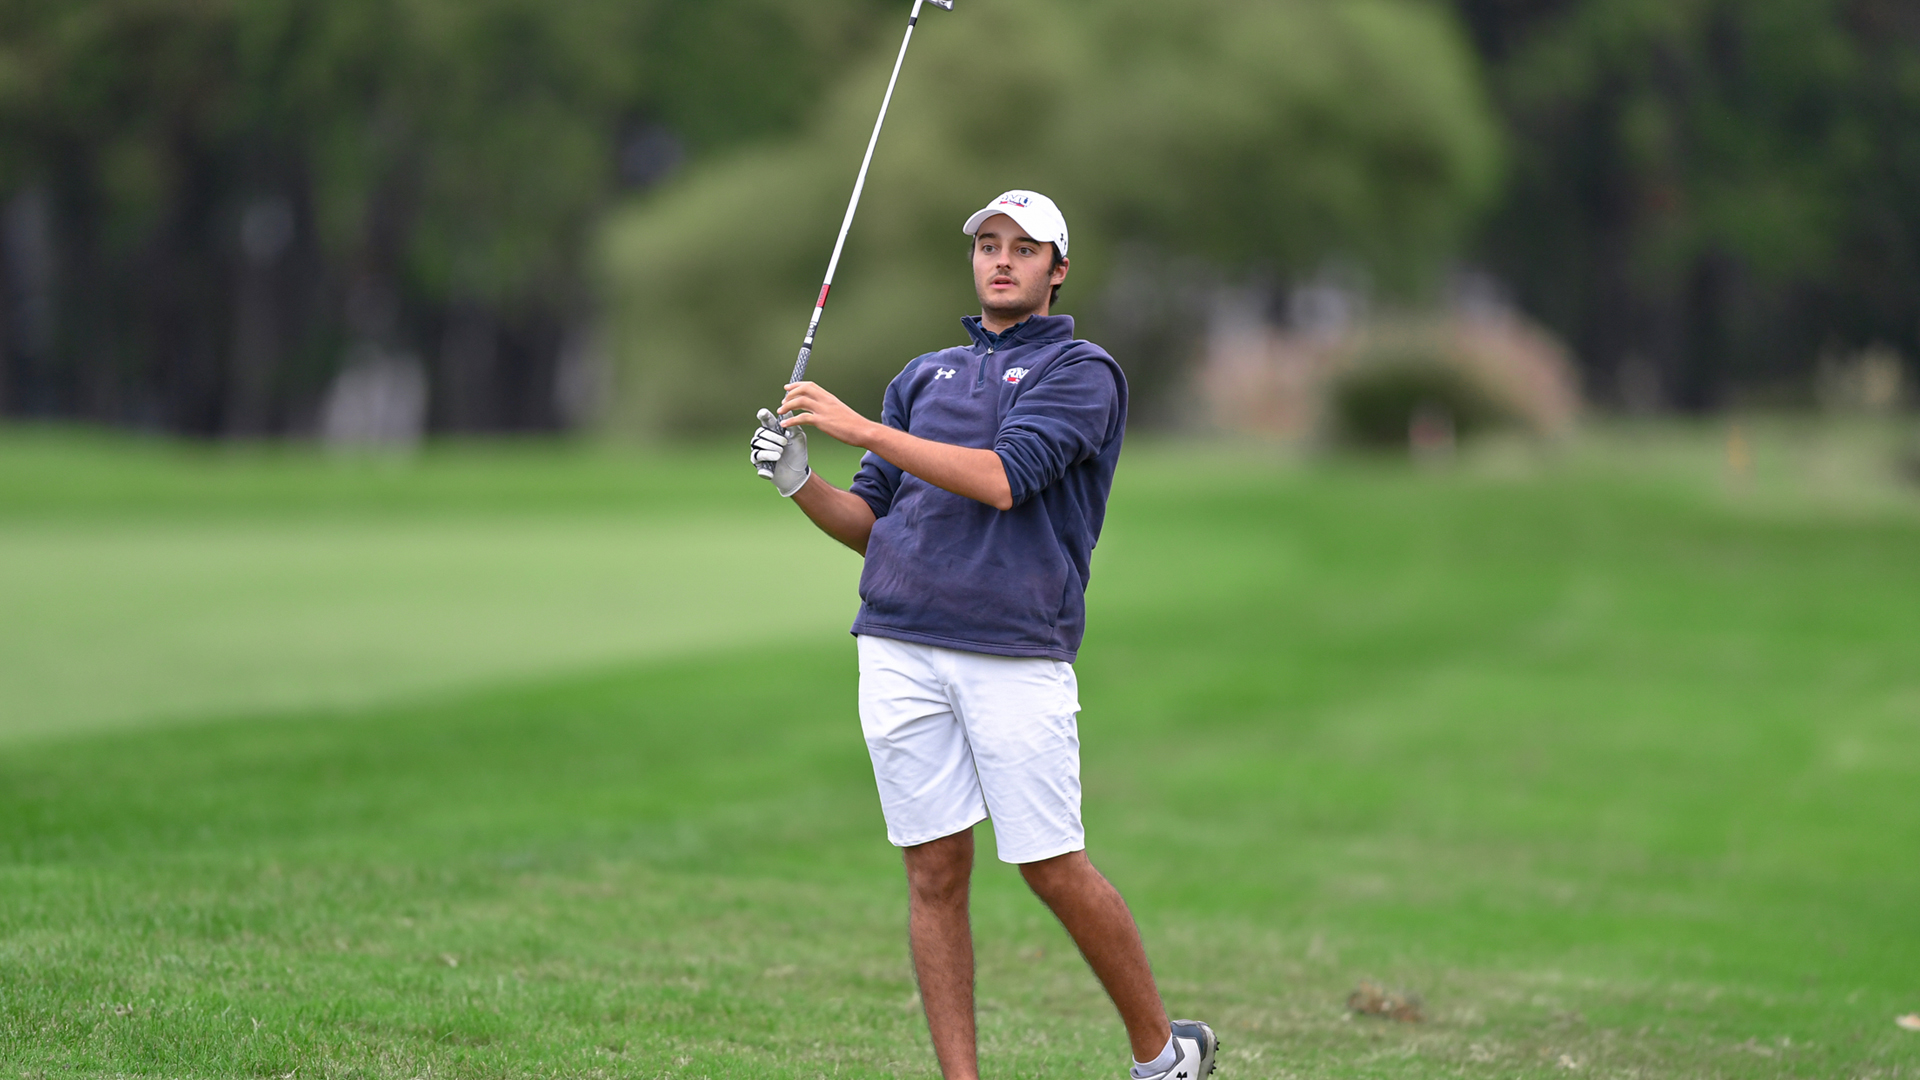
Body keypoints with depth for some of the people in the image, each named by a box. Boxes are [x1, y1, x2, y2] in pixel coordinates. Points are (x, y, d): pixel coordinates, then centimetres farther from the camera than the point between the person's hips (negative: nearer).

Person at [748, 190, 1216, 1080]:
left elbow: (1002, 479, -14)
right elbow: (871, 525, 19)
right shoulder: (922, 377, 21)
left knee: (1053, 868, -3)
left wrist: (859, 429, -15)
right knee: (935, 871, 1)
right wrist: (800, 483, -1)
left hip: (1017, 655, -4)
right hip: (898, 650, 5)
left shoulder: (1080, 371, 3)